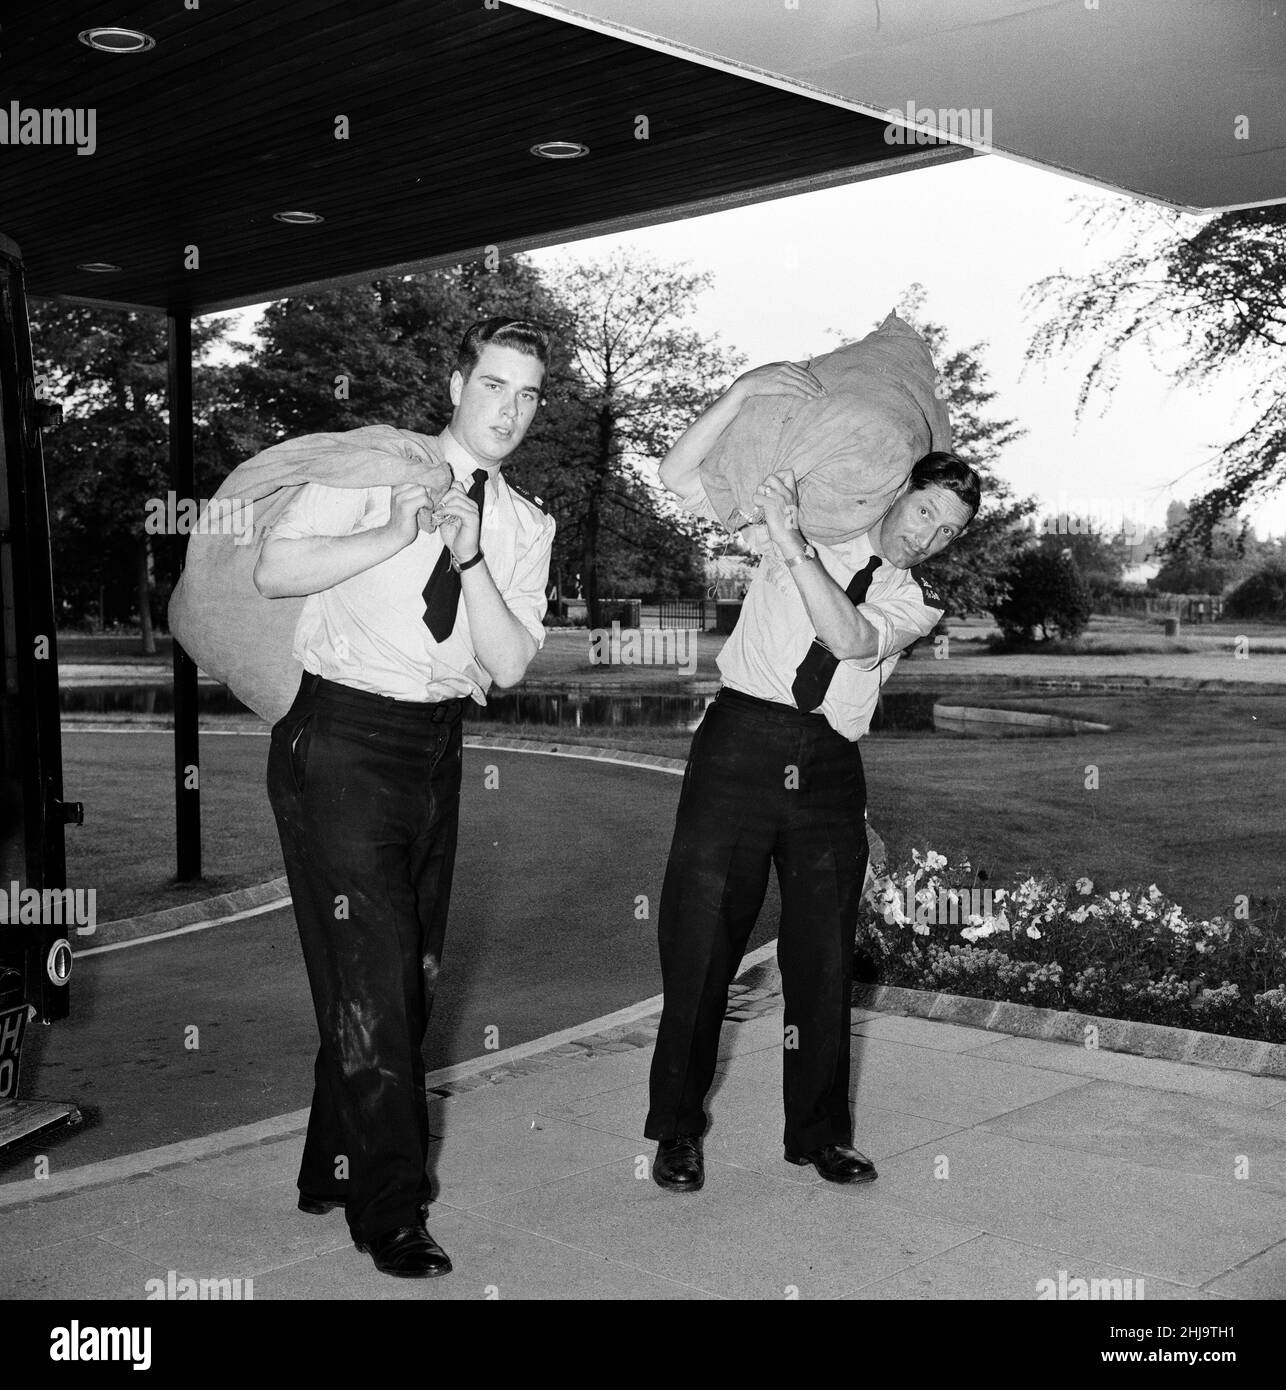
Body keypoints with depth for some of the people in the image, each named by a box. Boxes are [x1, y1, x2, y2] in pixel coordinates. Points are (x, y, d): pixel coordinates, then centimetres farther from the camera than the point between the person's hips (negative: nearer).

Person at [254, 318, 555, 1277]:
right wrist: (397, 535, -23)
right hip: (342, 738, -6)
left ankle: (335, 1170, 32)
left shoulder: (526, 526, 8)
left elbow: (510, 664, -4)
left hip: (436, 747, 6)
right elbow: (275, 571, -14)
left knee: (412, 974, 13)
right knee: (369, 975, -7)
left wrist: (468, 557, -17)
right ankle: (389, 1215, 5)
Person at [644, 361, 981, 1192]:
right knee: (702, 939, -1)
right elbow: (682, 478, 3)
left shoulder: (918, 605, 10)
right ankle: (678, 1130, 13)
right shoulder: (820, 521, 7)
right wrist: (745, 392, -9)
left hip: (829, 767, 3)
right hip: (742, 741, -2)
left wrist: (792, 546, -24)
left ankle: (819, 1132, 23)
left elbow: (850, 638, -13)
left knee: (823, 956, 7)